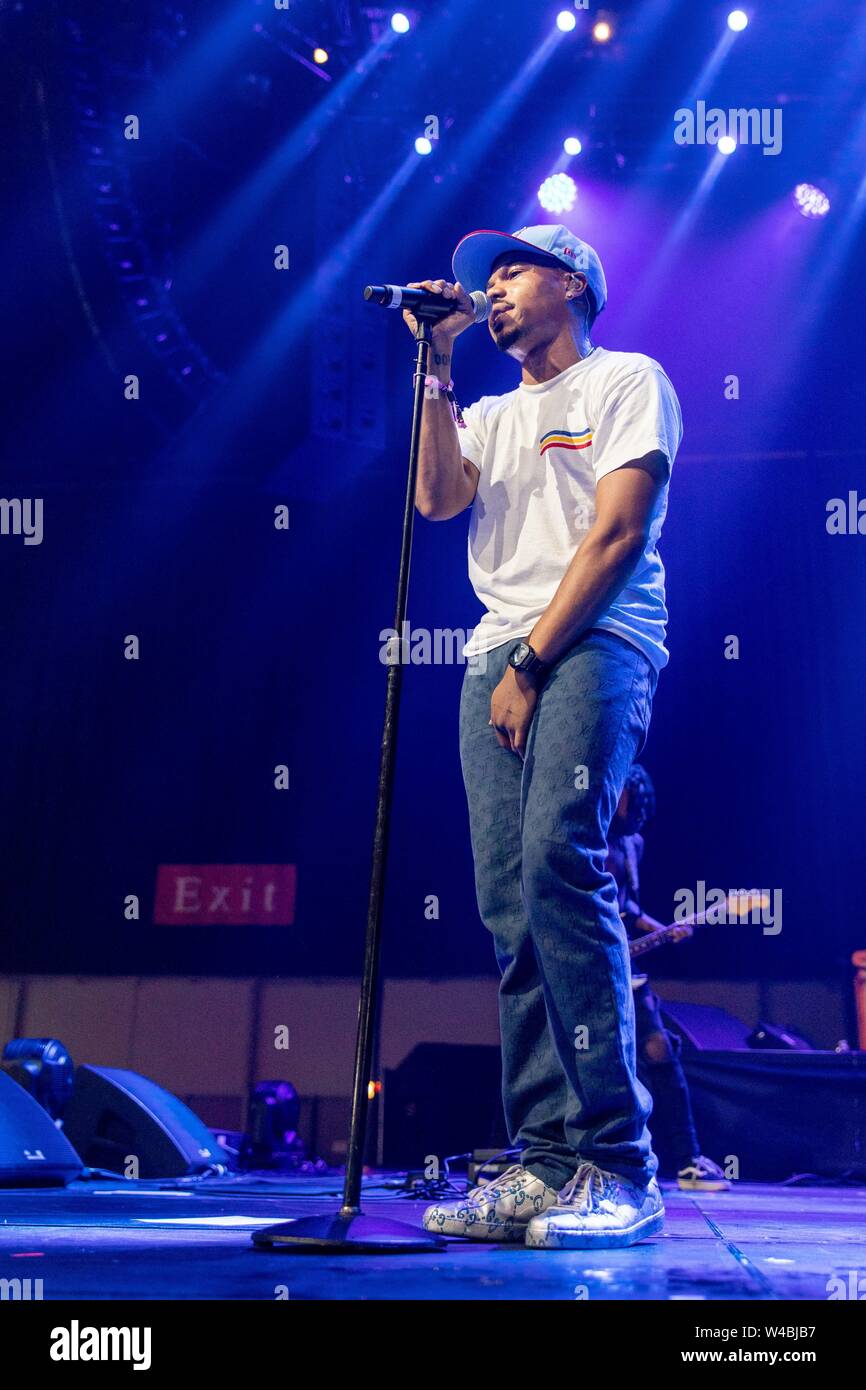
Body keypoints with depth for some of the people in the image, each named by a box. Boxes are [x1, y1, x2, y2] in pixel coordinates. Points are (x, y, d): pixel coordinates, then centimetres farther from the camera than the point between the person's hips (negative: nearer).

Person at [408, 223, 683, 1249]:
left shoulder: (626, 381, 9)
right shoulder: (492, 414, 29)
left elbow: (616, 534, -4)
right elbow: (437, 498, 8)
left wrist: (533, 664, -10)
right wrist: (436, 364, 10)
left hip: (594, 644, -6)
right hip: (497, 658, 6)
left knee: (557, 857, -26)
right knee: (510, 905, -4)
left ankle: (618, 1167, -22)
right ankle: (545, 1162, -3)